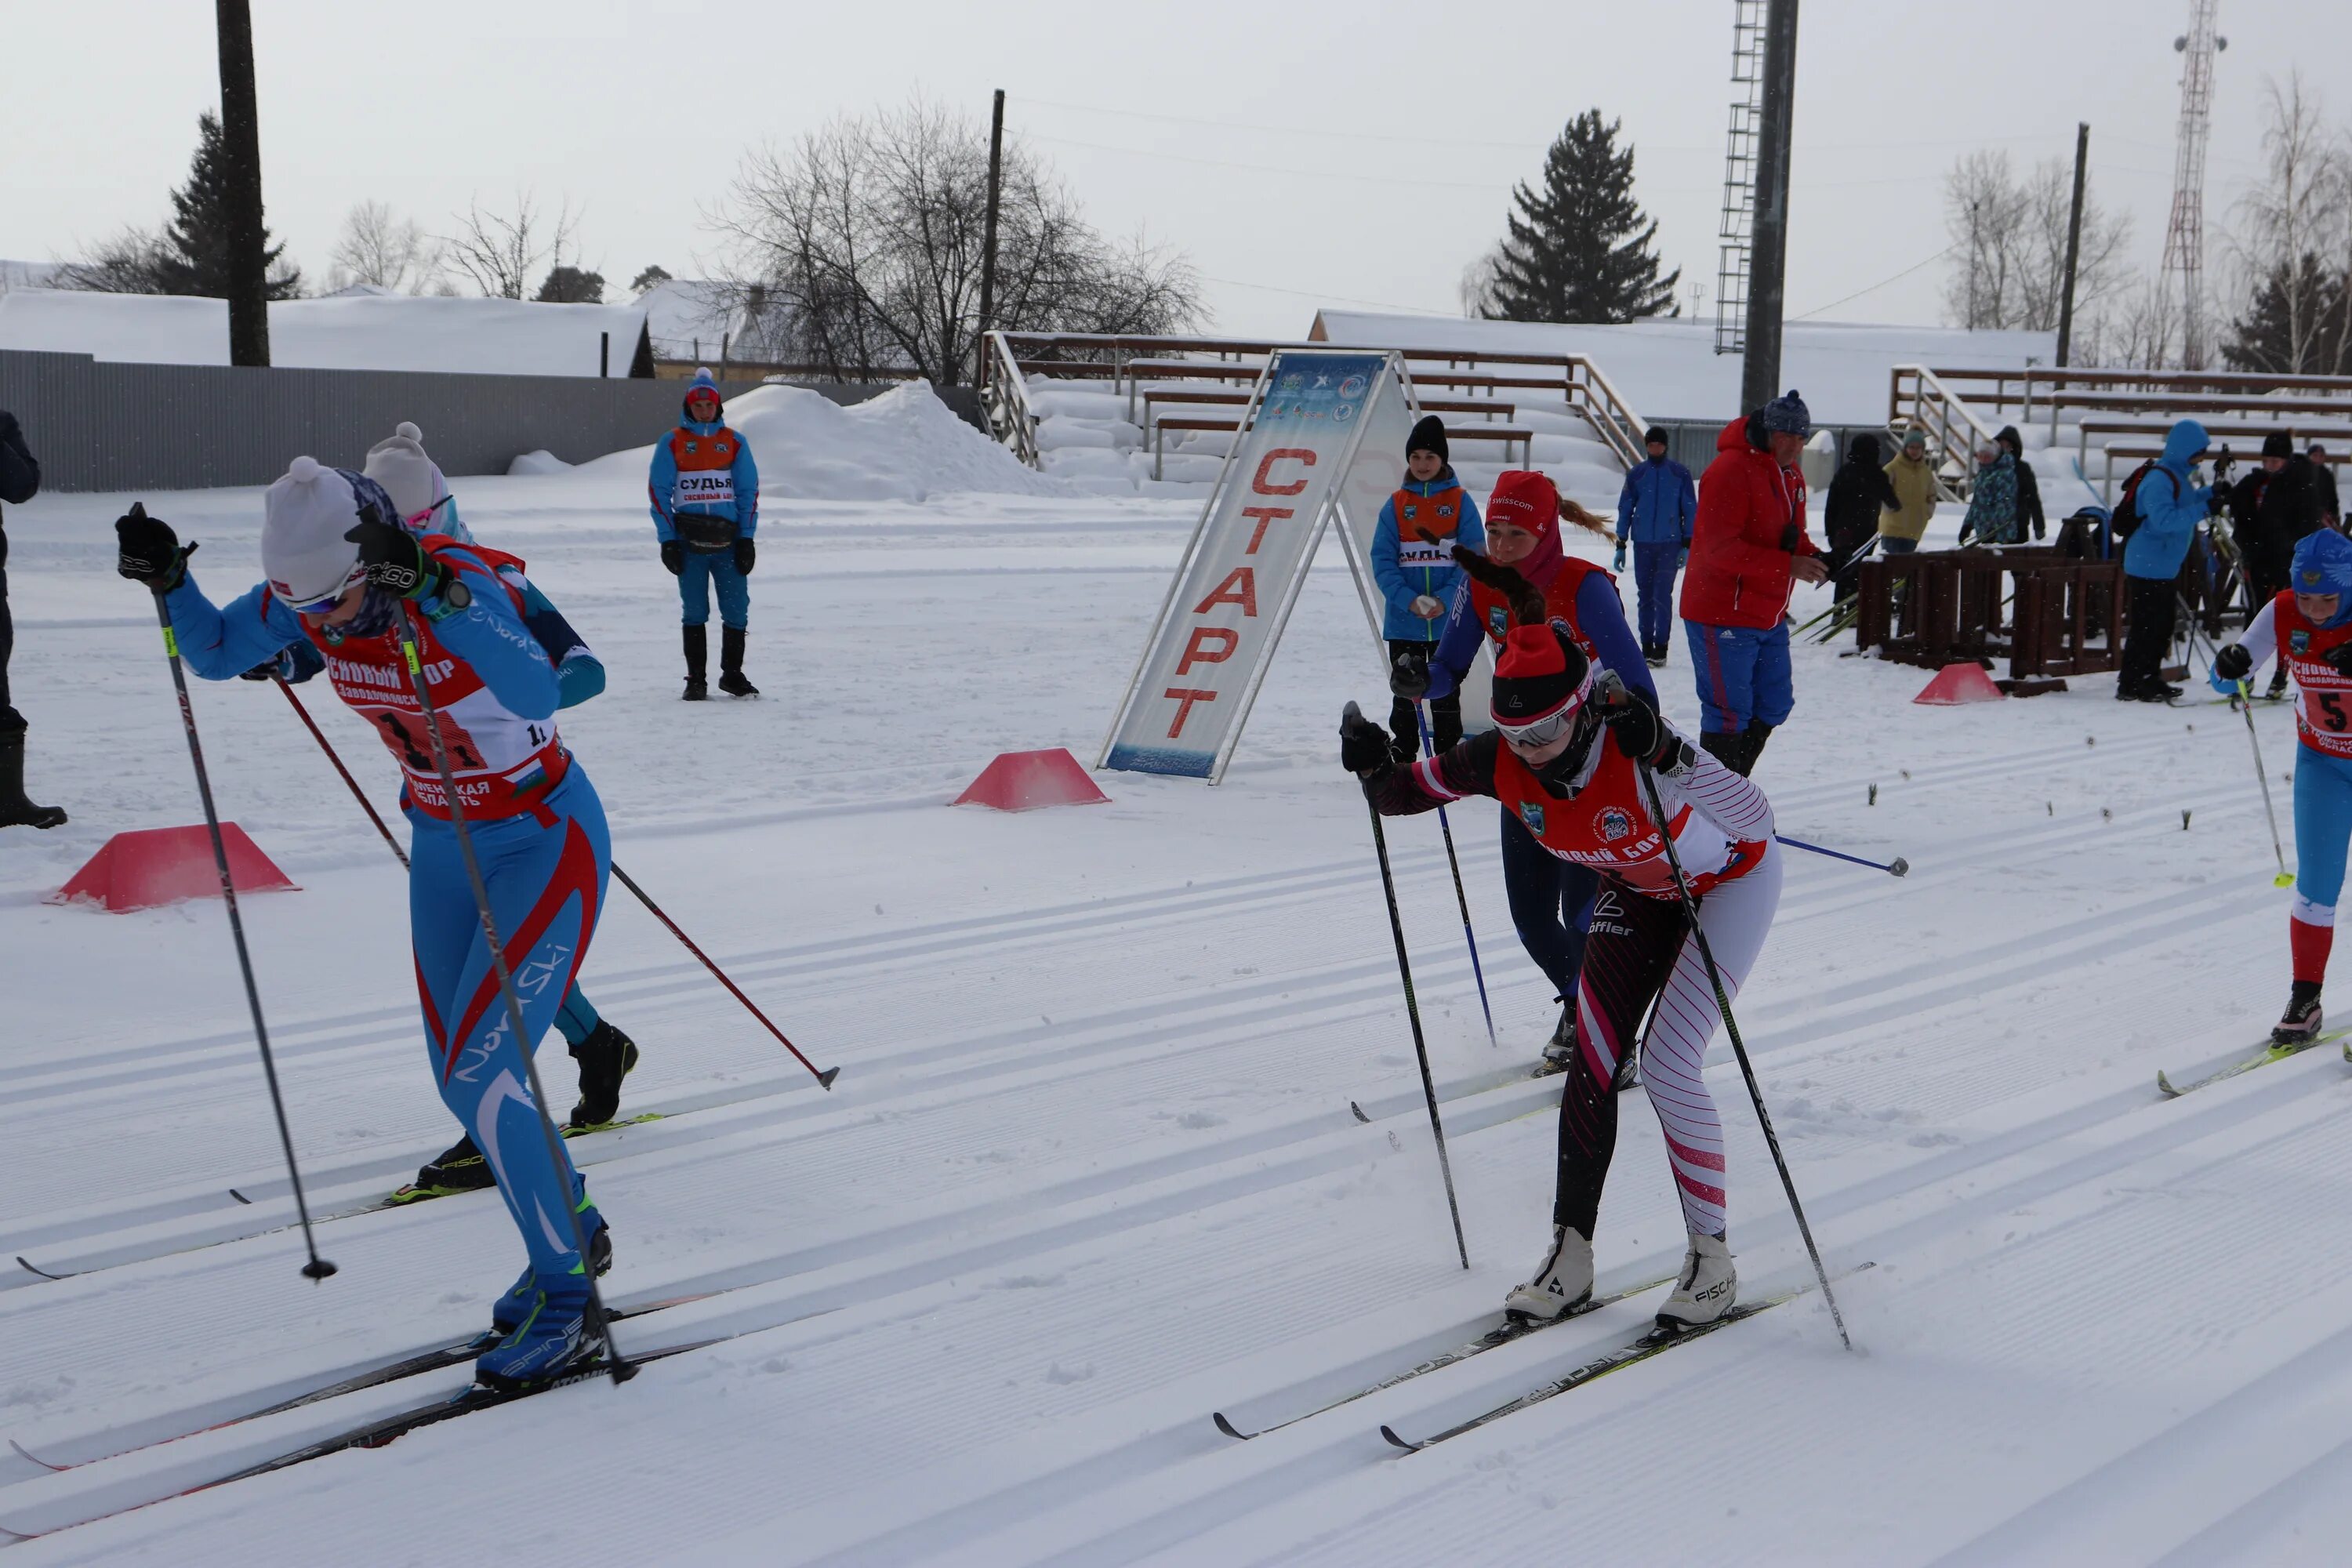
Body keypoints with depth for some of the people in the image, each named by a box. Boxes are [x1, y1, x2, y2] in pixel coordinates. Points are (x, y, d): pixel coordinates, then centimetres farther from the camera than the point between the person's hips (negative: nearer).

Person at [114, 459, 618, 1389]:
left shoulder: (459, 582, -29)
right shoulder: (305, 594, -10)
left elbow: (537, 697, -45)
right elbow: (215, 656, 4)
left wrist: (432, 592, -53)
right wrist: (169, 582, -14)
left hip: (545, 840, -8)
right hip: (442, 841, 8)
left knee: (481, 1077, -13)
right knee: (460, 1079, 13)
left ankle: (564, 1301, 3)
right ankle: (573, 1230, 37)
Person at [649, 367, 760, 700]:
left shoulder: (735, 443, 8)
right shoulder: (672, 444, 4)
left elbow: (749, 491, 8)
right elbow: (659, 492, 3)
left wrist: (746, 538, 0)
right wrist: (667, 540, -4)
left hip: (729, 540, 1)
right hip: (689, 541, -1)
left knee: (737, 610, 0)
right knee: (695, 613, 4)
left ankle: (732, 674, 15)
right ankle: (696, 679, 12)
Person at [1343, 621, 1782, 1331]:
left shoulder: (1630, 747, -39)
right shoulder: (1500, 761, -23)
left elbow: (1757, 822, -46)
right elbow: (1404, 794, -9)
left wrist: (1671, 757, -59)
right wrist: (1375, 770, -31)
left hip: (1731, 879, -5)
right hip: (1634, 892, 5)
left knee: (1667, 1066, -14)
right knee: (1593, 1062, -5)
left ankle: (1712, 1258, 0)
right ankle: (1571, 1254, 4)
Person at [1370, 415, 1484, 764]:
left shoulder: (1461, 502, 1)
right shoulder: (1395, 505, 4)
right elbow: (1382, 559, -1)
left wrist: (1445, 600, -17)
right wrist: (1408, 600, -15)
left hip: (1449, 619, -1)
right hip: (1404, 620, 2)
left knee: (1446, 693, 5)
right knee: (1405, 693, 9)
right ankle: (1403, 759, 17)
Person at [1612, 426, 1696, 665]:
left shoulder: (1680, 474, 0)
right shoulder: (1636, 474, 5)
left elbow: (1691, 510, 3)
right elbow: (1625, 509, 9)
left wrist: (1687, 545, -1)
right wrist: (1621, 545, 6)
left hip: (1670, 544, -2)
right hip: (1642, 544, 2)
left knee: (1662, 595, -9)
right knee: (1645, 596, 7)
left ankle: (1661, 647, -5)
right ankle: (1646, 645, 13)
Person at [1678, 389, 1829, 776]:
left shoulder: (1791, 475, 13)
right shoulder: (1731, 469, -16)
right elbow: (1719, 547, -24)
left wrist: (1812, 557, -4)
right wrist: (1787, 565, -29)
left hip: (1769, 616, 9)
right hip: (1723, 616, -9)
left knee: (1774, 705, 14)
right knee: (1730, 713, -6)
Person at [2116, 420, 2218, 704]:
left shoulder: (2179, 476, 14)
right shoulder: (2159, 479, -19)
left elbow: (2185, 502, 29)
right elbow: (2165, 519, -29)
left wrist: (2211, 493, 13)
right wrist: (2204, 509, -30)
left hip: (2166, 567, 10)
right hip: (2148, 566, -10)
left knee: (2162, 627, 16)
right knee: (2145, 627, -8)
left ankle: (2150, 679, 25)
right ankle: (2129, 685, -3)